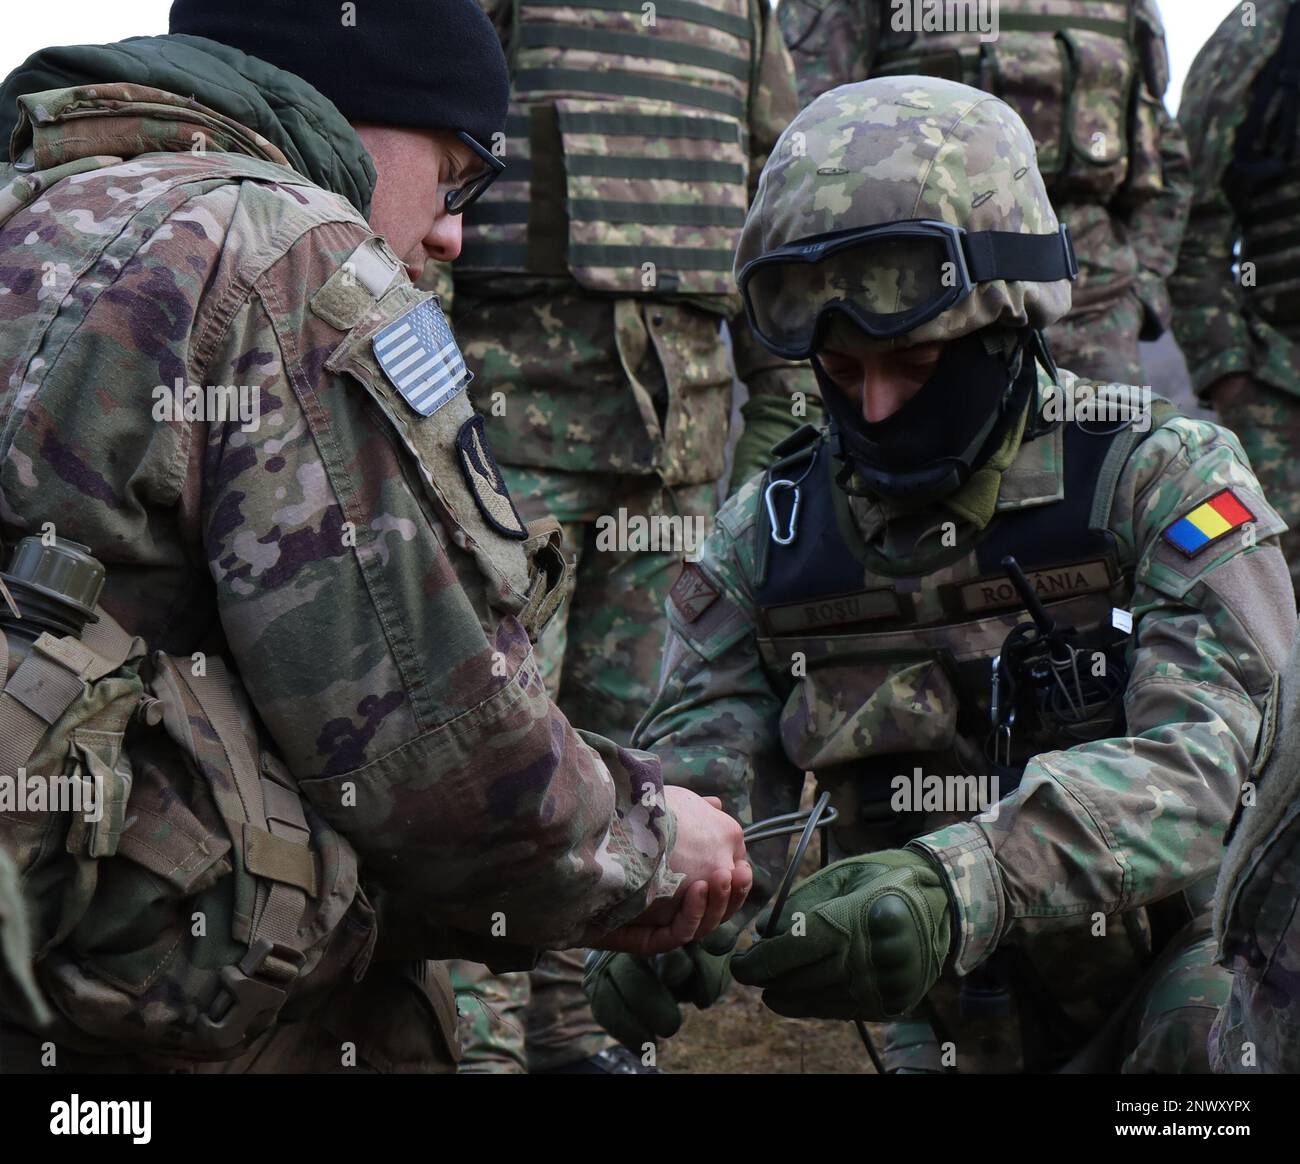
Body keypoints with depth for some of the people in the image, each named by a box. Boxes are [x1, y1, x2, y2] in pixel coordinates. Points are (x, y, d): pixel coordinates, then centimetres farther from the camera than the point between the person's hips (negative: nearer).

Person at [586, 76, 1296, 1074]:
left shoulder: (1163, 481, -10)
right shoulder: (773, 534, 3)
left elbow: (1200, 755, -24)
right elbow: (702, 760, -5)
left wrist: (965, 885, -41)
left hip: (1183, 988, -5)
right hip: (958, 1034, 5)